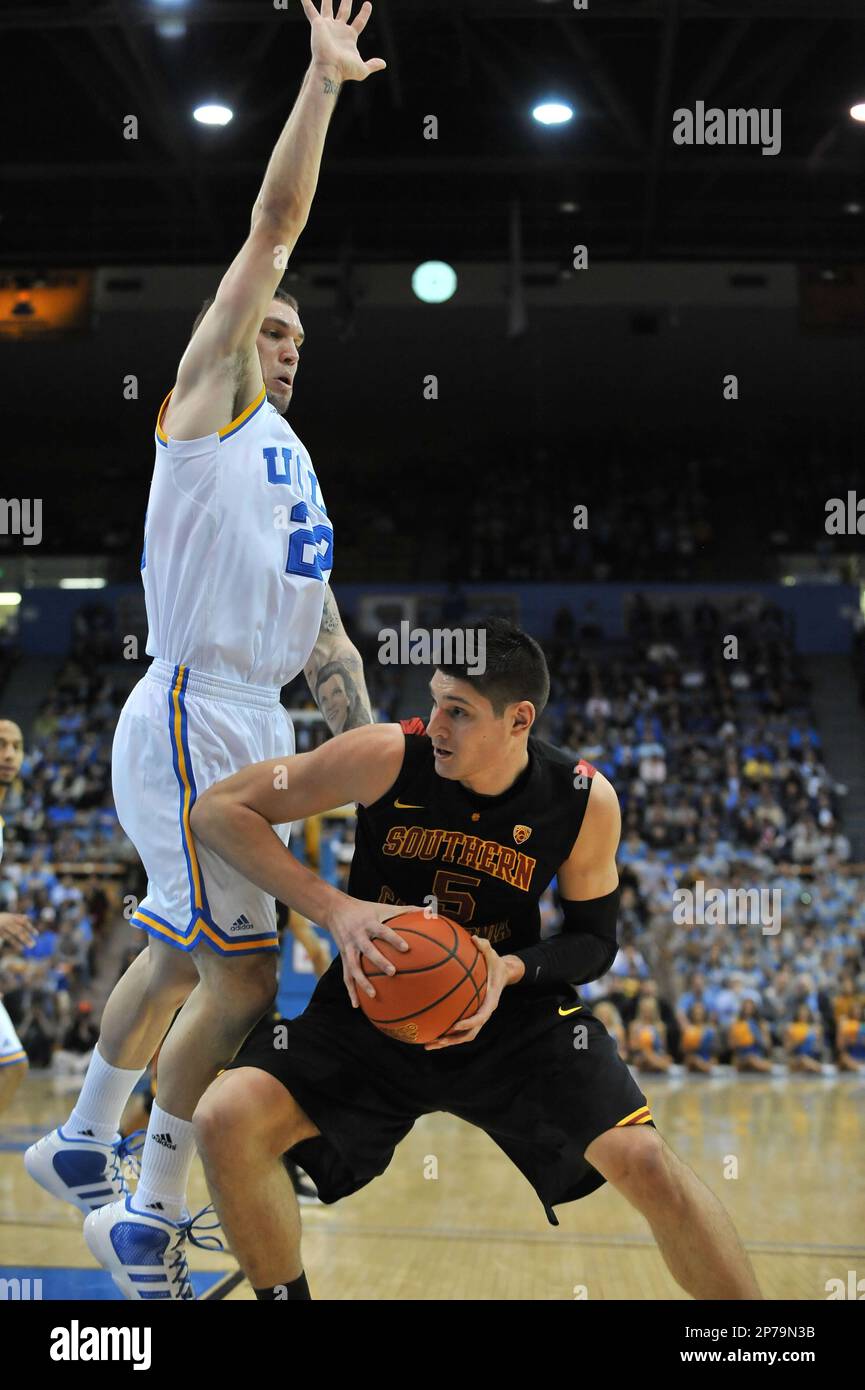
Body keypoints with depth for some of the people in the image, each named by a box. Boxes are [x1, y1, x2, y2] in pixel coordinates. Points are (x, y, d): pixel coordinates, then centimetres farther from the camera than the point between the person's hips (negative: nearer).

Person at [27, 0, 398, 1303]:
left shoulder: (290, 450, 22)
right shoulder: (207, 398, -1)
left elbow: (314, 604, 24)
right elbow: (273, 227, -9)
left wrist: (371, 720, 16)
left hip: (253, 724, 9)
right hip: (194, 720, -9)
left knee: (180, 947, 18)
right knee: (241, 974, -10)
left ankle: (82, 1147, 33)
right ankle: (149, 1219, 1)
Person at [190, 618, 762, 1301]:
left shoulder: (585, 801, -14)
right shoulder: (387, 758, -19)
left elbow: (594, 942, 2)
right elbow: (219, 809, -14)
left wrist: (510, 970, -20)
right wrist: (335, 909, -25)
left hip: (515, 1012, 0)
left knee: (644, 1159, -19)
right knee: (225, 1122, -21)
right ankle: (285, 1297, 5)